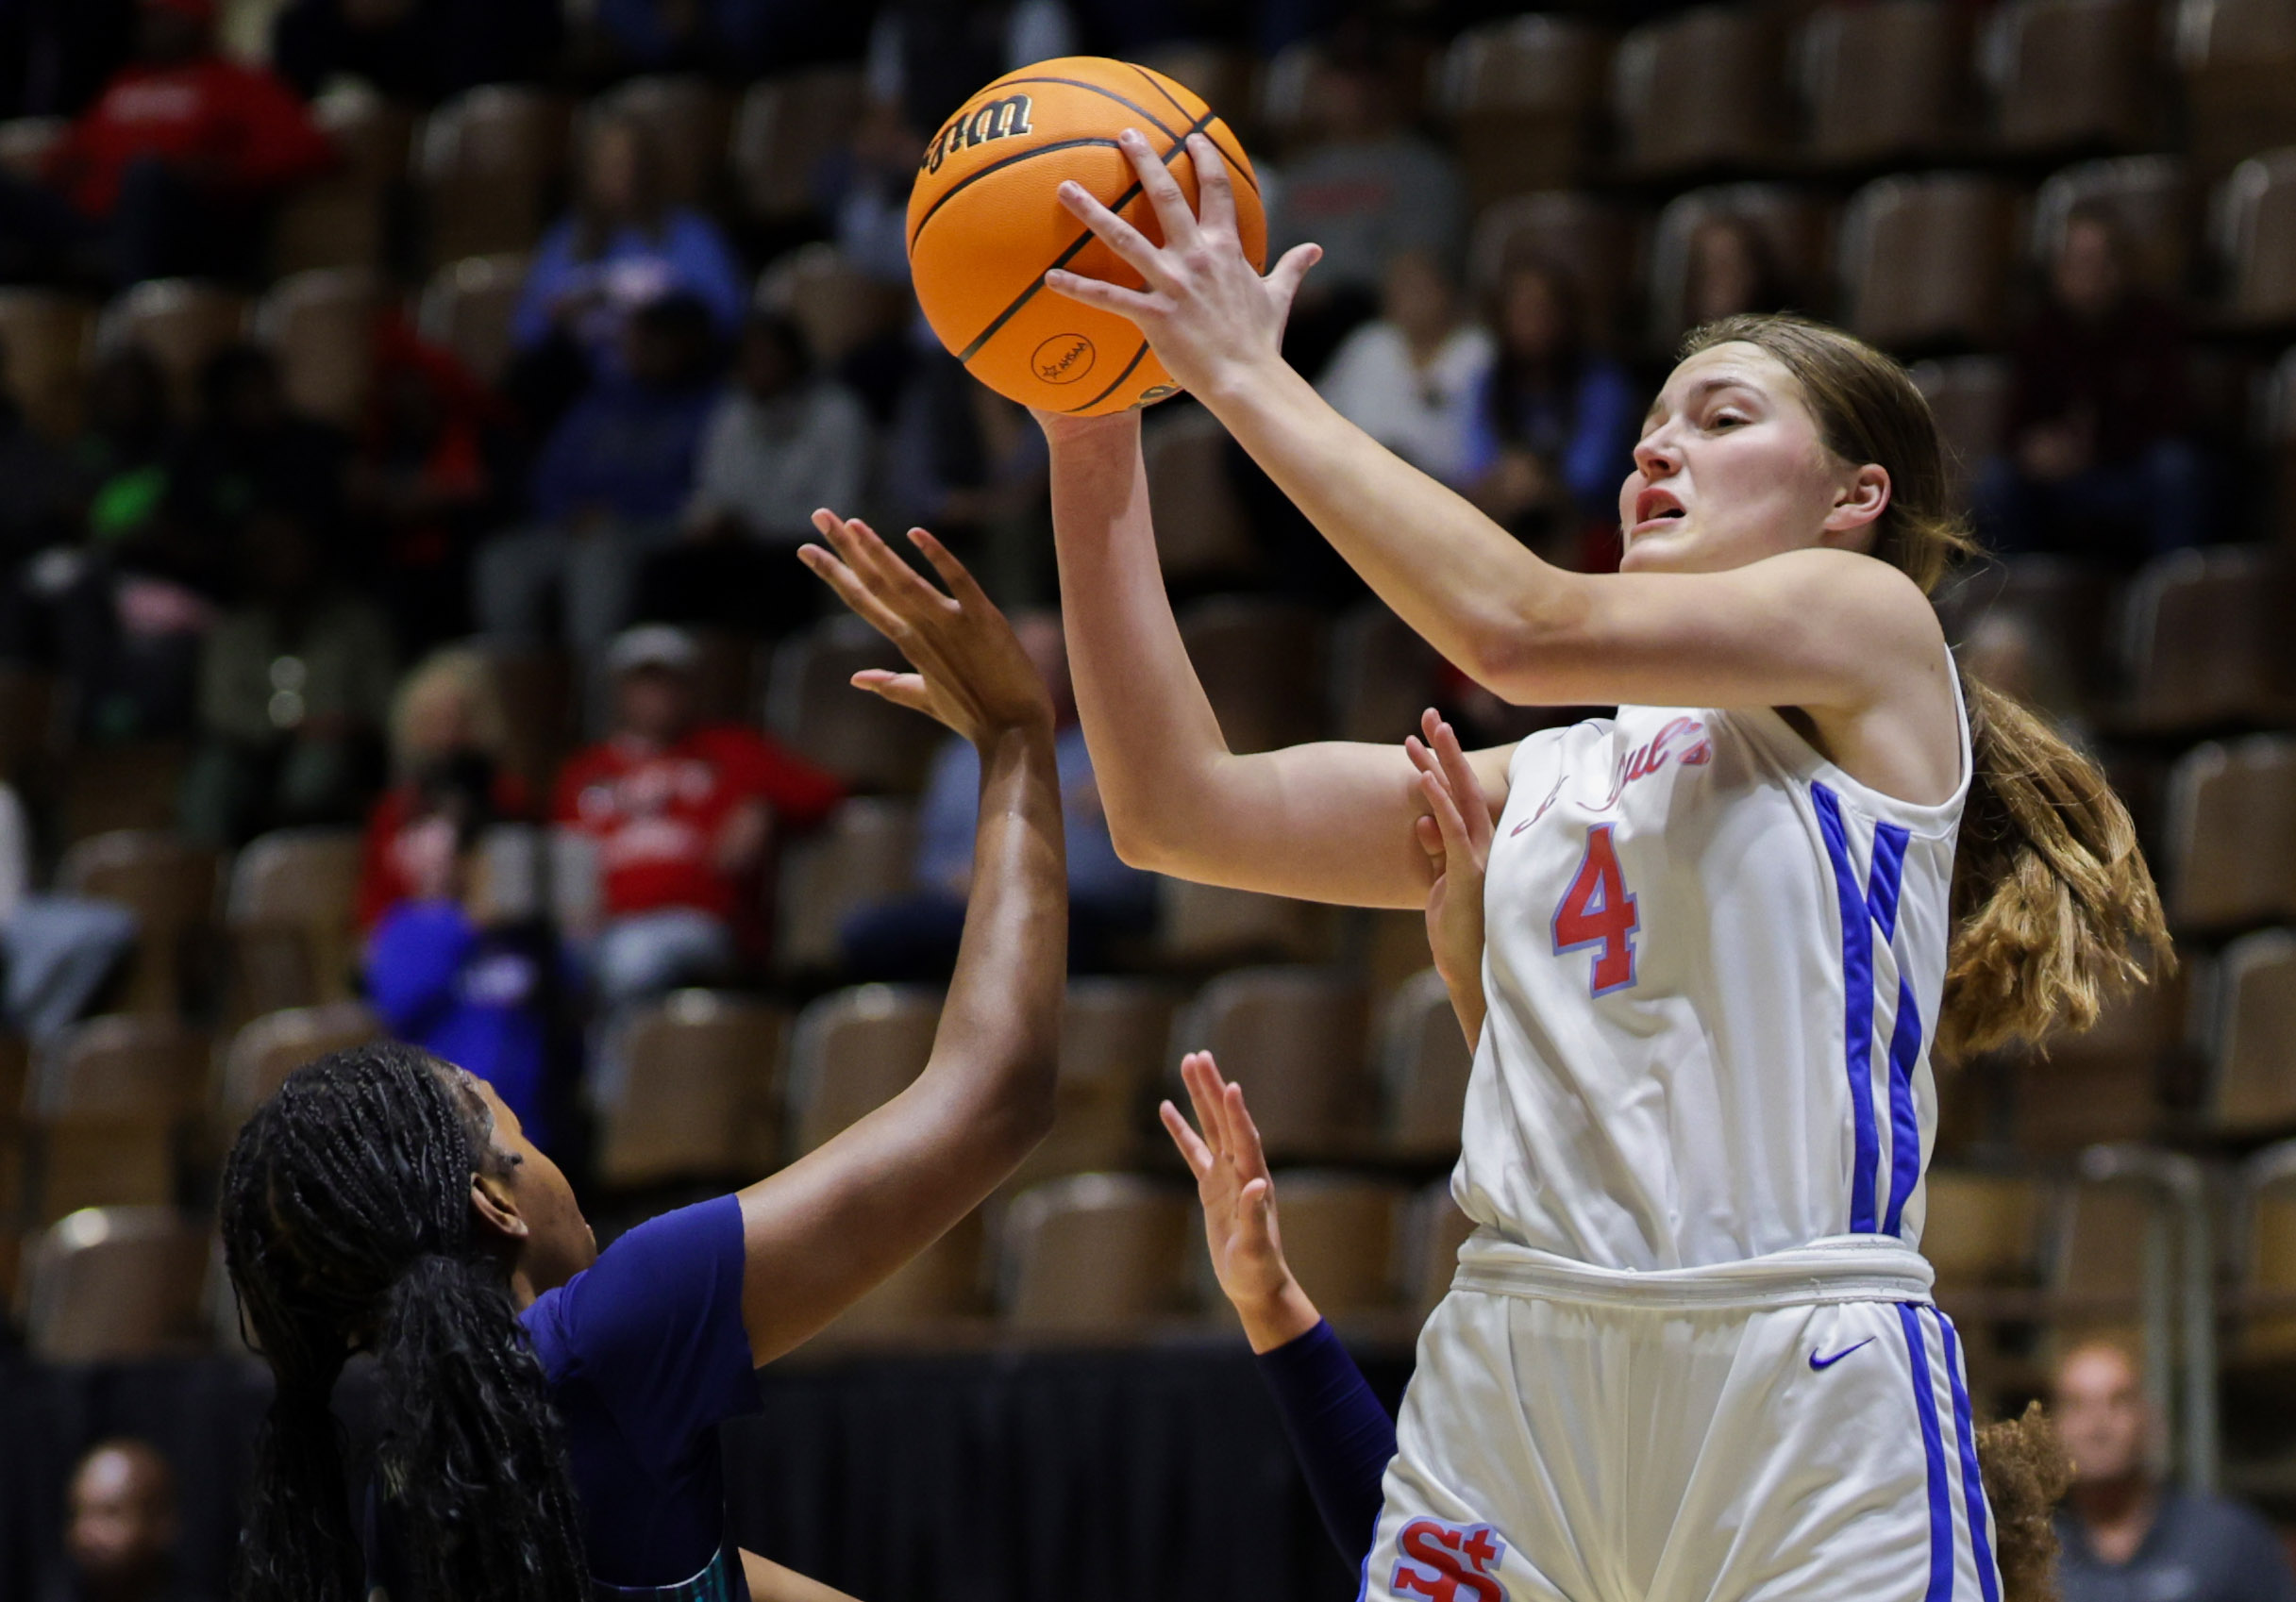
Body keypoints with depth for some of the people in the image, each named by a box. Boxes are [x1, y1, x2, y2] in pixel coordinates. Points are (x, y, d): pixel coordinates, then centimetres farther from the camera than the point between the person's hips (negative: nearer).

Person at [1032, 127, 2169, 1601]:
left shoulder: (1877, 626, 7)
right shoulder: (1546, 781, 22)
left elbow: (1525, 626, -8)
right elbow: (1177, 810, 14)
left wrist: (1247, 375, -4)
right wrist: (1096, 449, 11)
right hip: (1511, 1382, 5)